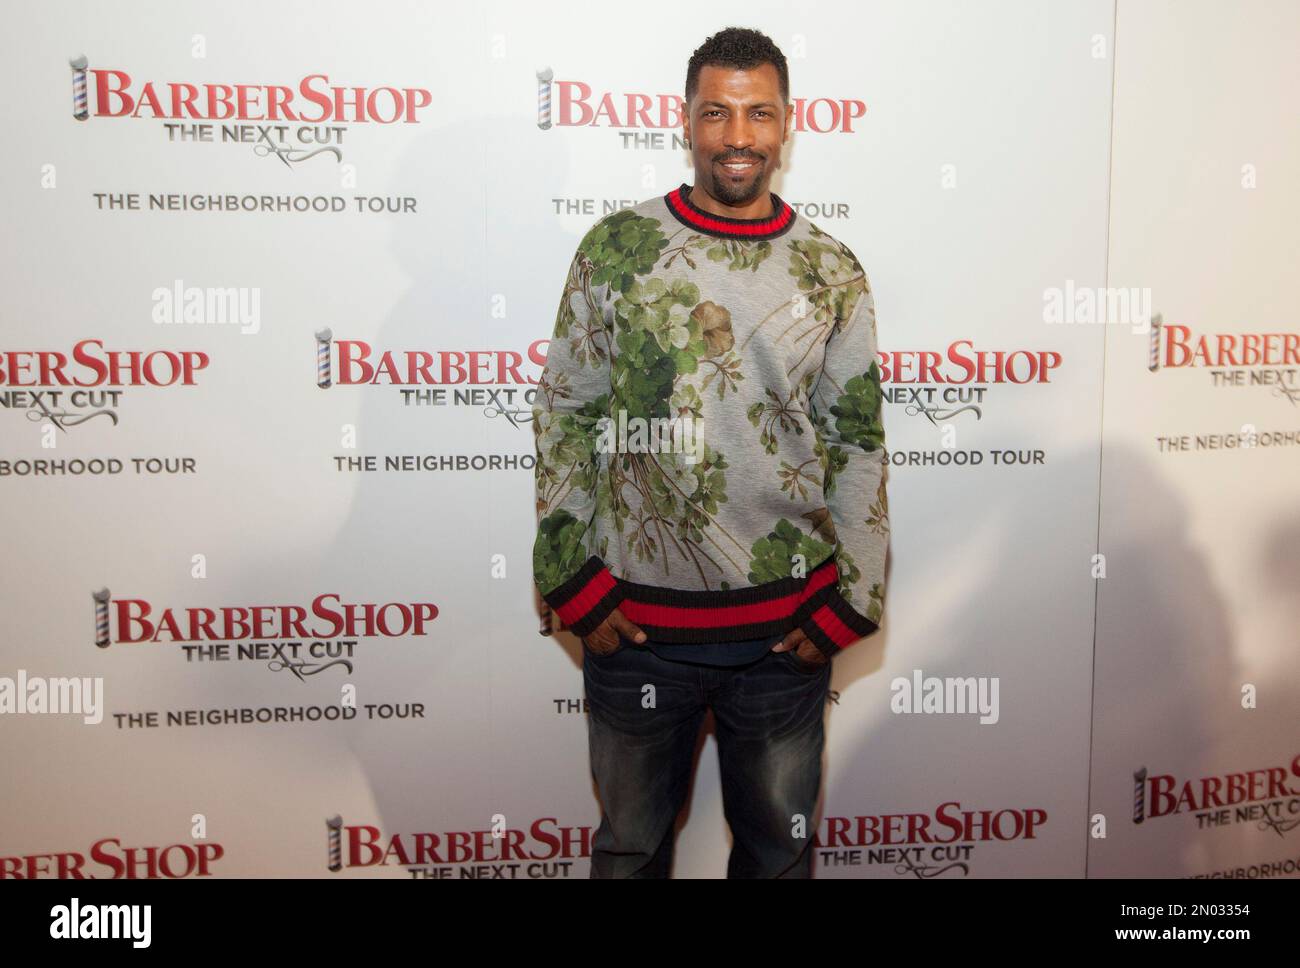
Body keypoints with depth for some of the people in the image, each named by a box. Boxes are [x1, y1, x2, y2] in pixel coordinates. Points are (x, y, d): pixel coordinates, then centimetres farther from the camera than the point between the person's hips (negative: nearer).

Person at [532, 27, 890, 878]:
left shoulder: (833, 271, 1)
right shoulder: (617, 248, -2)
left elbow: (859, 446, 3)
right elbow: (565, 418, -1)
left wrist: (848, 603, -1)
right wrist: (574, 582, -5)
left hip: (786, 627, 1)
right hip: (636, 622, 0)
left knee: (779, 843, 19)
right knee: (631, 840, 19)